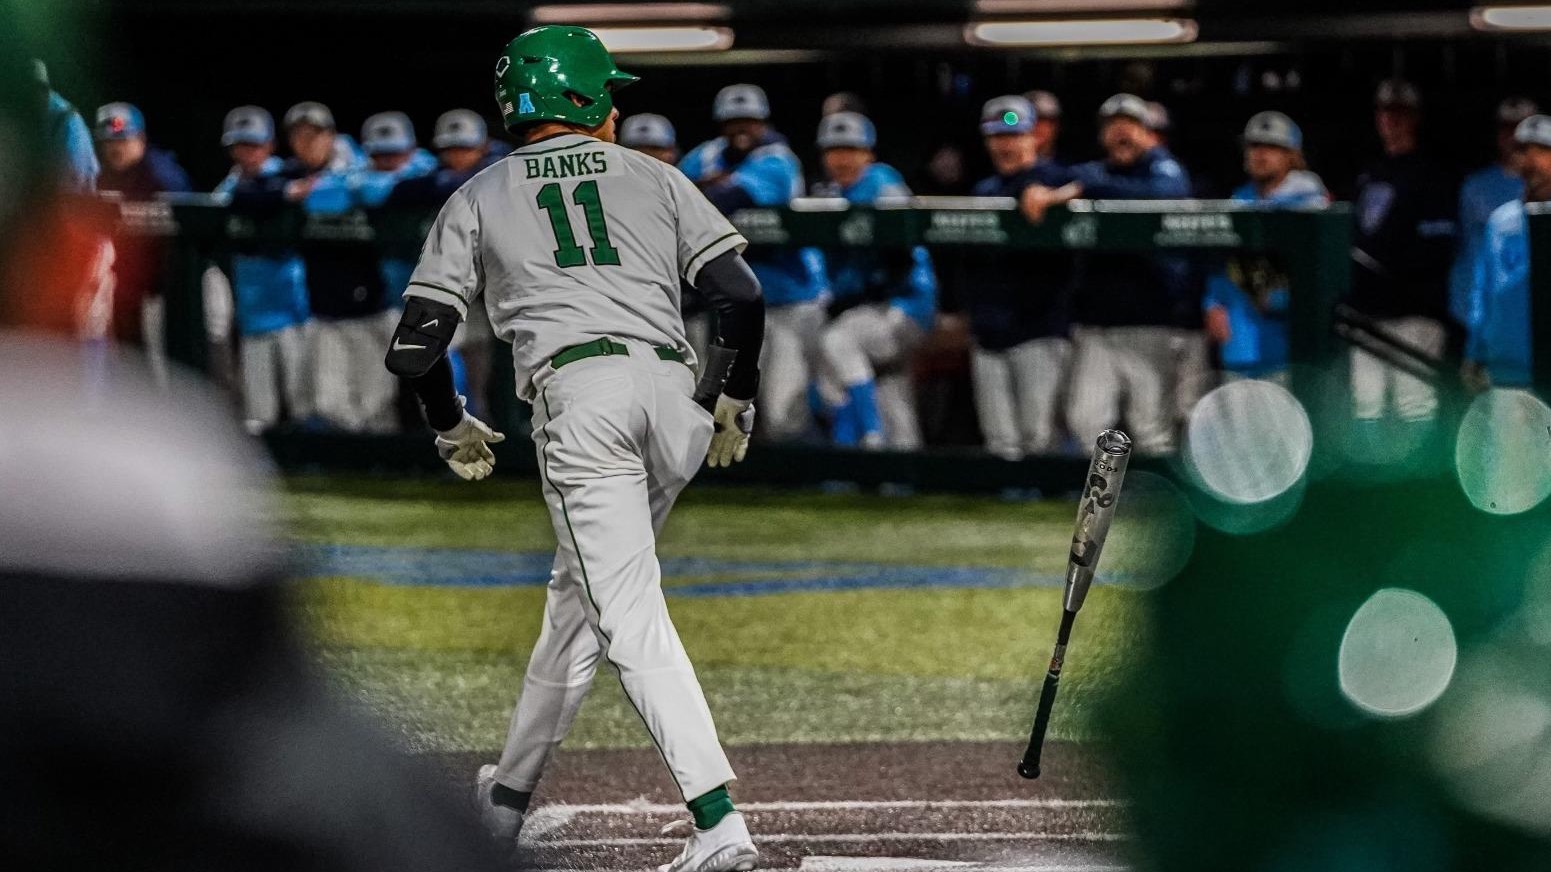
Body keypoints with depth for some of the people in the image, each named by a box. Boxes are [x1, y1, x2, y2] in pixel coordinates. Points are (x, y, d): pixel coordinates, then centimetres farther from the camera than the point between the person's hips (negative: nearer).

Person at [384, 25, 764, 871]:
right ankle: (510, 793, 30)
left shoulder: (480, 197, 16)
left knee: (632, 617, -9)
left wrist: (453, 429, 27)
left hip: (577, 396, -3)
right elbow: (742, 298, 6)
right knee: (580, 593, 20)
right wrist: (735, 399, 22)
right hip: (671, 394, 3)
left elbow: (414, 346, 9)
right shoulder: (653, 178, 19)